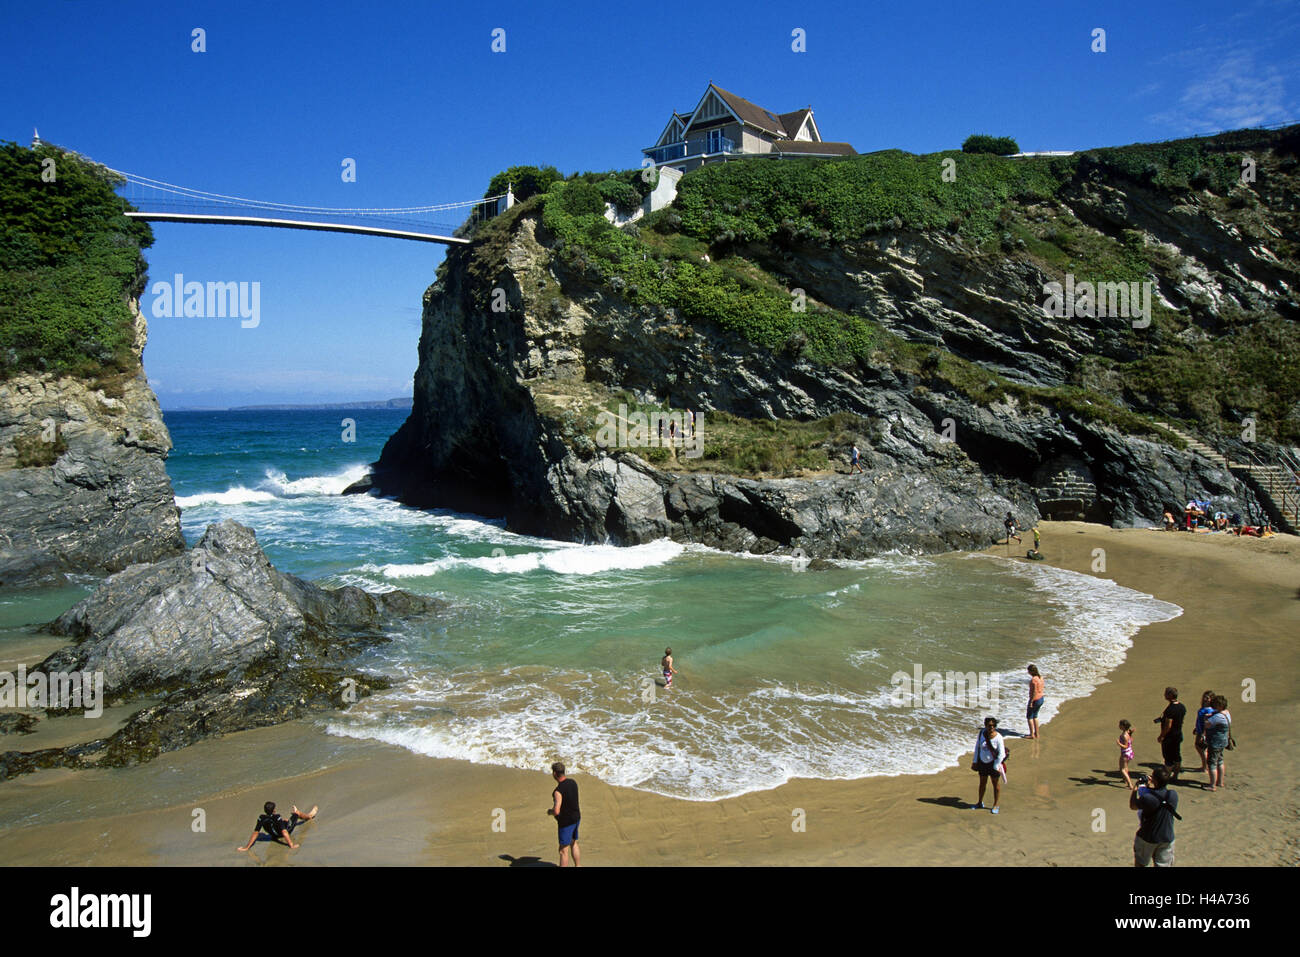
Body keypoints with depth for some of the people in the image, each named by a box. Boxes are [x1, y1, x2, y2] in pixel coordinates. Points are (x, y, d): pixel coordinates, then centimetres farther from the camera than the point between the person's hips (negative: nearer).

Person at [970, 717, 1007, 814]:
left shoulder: (998, 737, -19)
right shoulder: (982, 734, -8)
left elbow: (1001, 754, -15)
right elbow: (977, 747, 5)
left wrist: (996, 766, -15)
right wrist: (975, 761, 7)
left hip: (993, 763, -4)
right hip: (983, 762, 4)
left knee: (996, 784, 10)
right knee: (982, 783, 18)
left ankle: (995, 805, 25)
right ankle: (980, 803, 35)